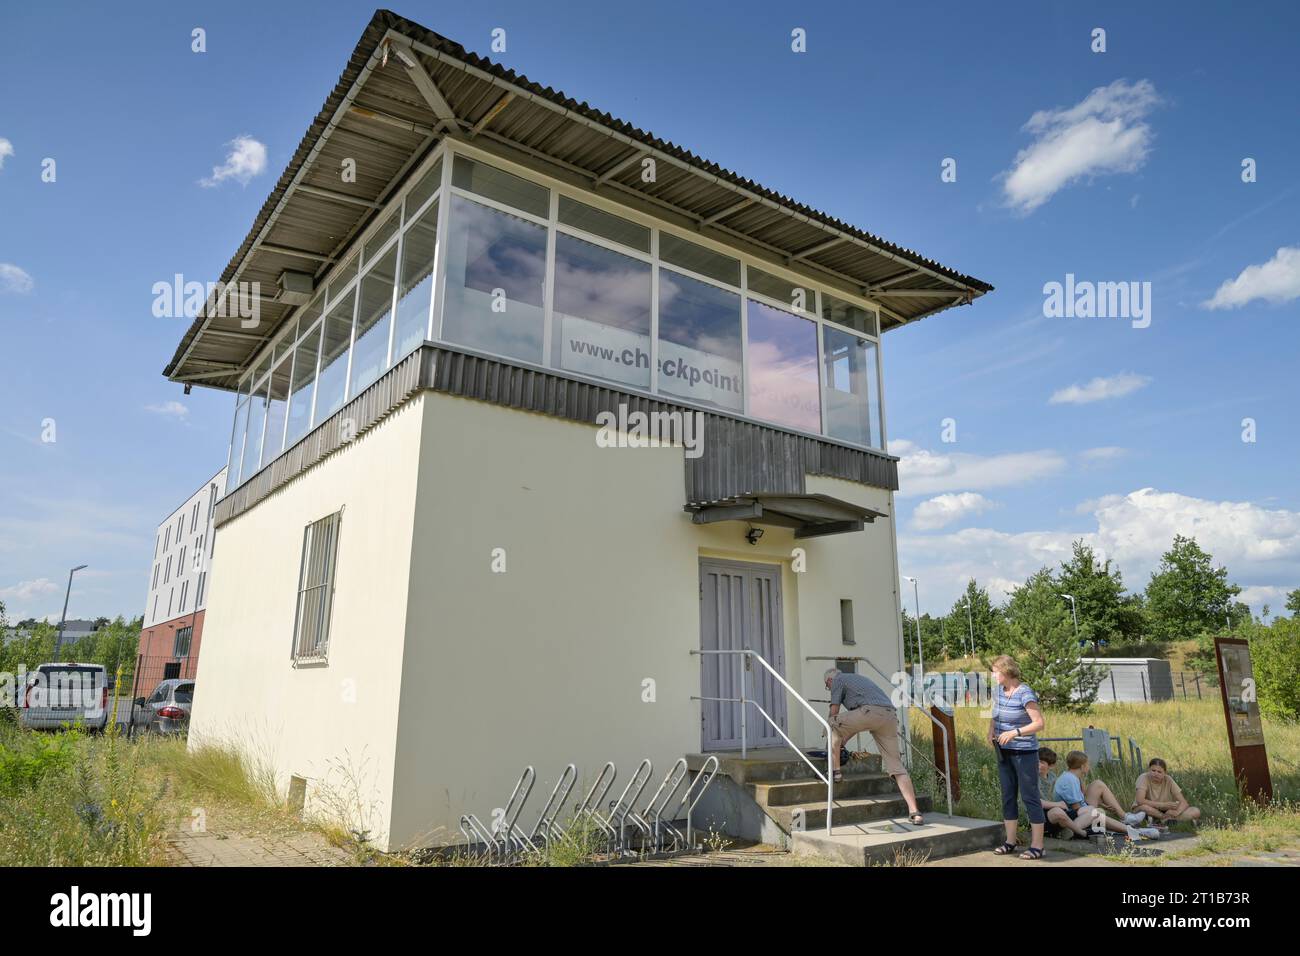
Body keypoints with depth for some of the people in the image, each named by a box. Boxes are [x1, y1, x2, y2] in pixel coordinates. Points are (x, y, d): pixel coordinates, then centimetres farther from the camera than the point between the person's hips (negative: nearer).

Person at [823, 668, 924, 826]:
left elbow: (834, 712, 12)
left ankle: (835, 771, 7)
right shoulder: (859, 678, 39)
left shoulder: (837, 680, 18)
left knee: (832, 725, 10)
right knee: (896, 765, 7)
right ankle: (914, 812, -2)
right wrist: (844, 740, 46)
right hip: (890, 716, 7)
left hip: (871, 711, -7)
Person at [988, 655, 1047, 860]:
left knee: (1030, 797, -1)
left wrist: (1015, 732, -28)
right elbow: (994, 716, 19)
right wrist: (990, 732, 1)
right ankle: (1011, 841, 22)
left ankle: (1037, 846, 6)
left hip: (1024, 752, -7)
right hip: (1003, 752, 7)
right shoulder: (998, 691, 6)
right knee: (1008, 796, 12)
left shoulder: (1025, 693, -16)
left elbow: (1039, 723, -19)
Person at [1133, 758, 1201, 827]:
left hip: (1164, 812, 3)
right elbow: (1140, 801, -32)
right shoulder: (1144, 778, -20)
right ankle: (1168, 819, -13)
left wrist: (1175, 812, -32)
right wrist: (1163, 805, -27)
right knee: (1144, 807, -38)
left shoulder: (1168, 780, -10)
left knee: (1196, 812, -13)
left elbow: (1184, 803, -12)